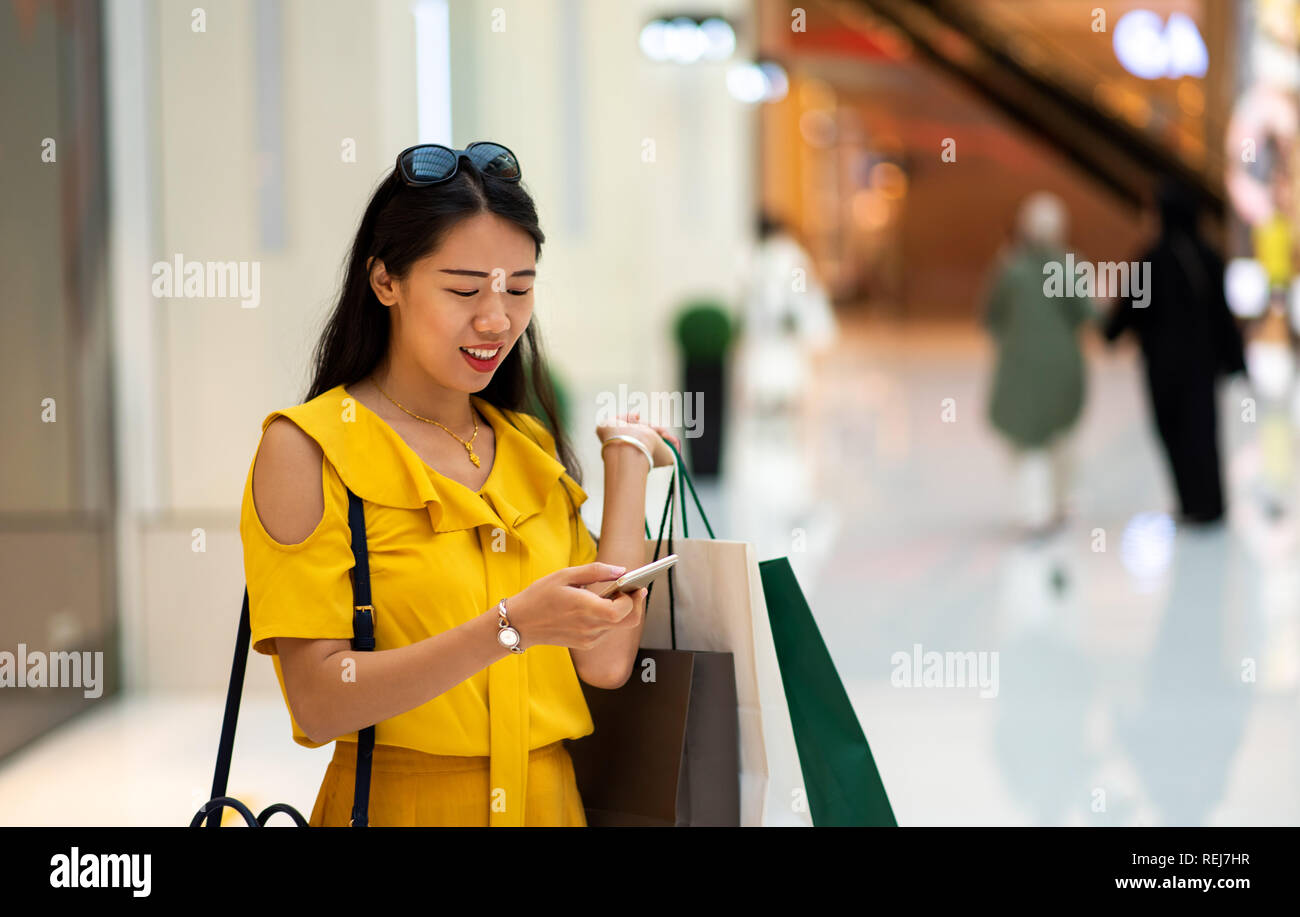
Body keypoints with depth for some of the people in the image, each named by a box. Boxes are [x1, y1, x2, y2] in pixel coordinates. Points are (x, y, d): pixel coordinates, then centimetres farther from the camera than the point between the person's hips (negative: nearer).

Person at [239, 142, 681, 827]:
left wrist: (628, 460, 2)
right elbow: (319, 703, -17)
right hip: (397, 803, -5)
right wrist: (509, 627, -27)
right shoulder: (306, 448, -8)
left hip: (550, 800, 5)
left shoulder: (532, 448, 8)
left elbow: (604, 662, -5)